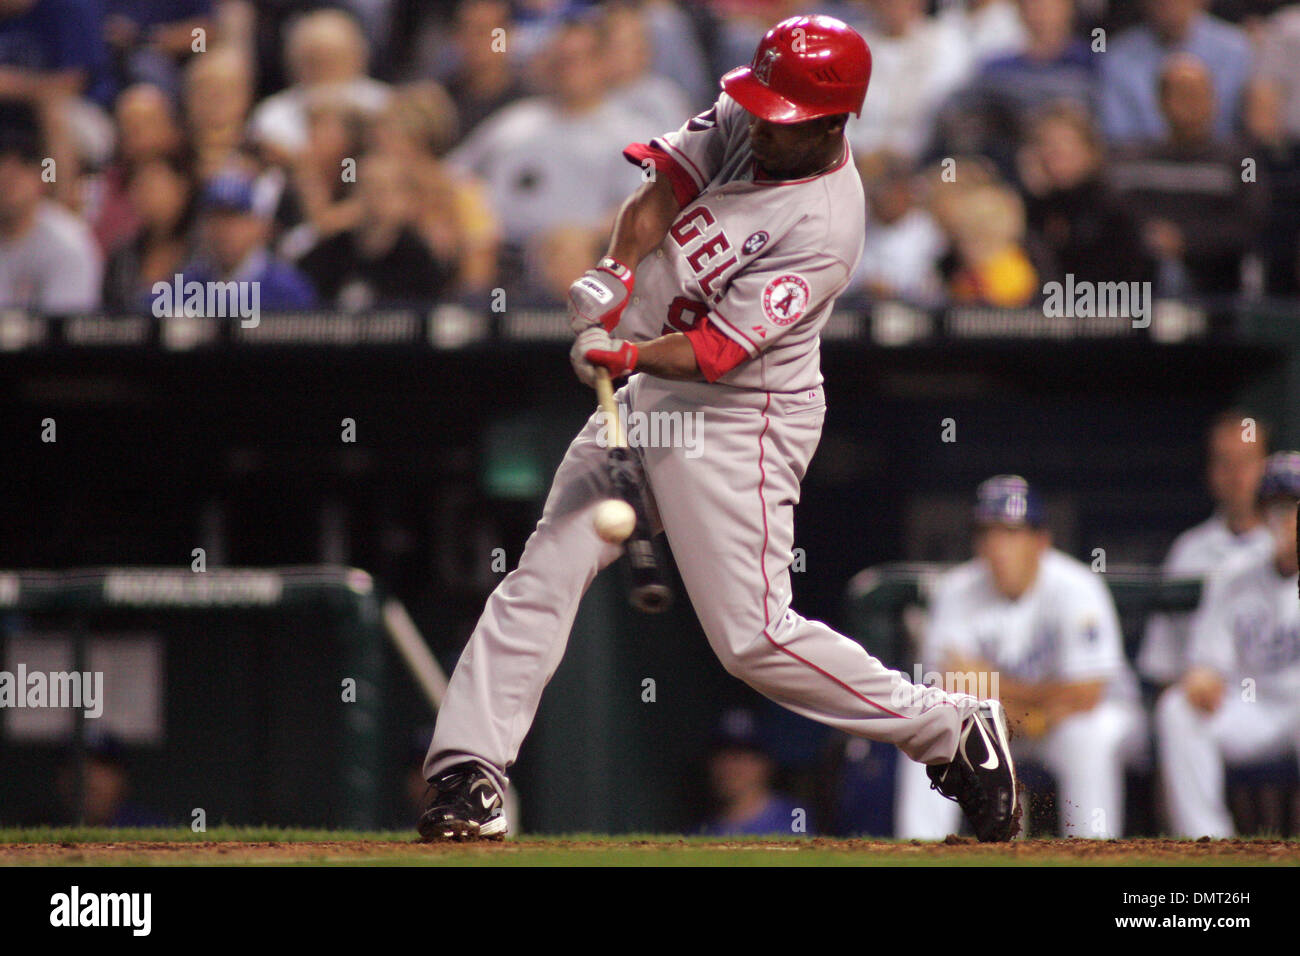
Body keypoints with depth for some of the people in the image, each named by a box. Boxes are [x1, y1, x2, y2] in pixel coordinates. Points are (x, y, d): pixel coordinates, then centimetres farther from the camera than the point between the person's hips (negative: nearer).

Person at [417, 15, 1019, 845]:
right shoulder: (744, 124, 0)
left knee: (754, 638, -10)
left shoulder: (823, 227, -22)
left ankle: (954, 733, 5)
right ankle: (468, 776, 0)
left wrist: (630, 355, -41)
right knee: (542, 575, -1)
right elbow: (661, 185, -5)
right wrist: (620, 270, -22)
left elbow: (720, 349, -26)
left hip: (739, 423, -8)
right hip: (647, 398, 8)